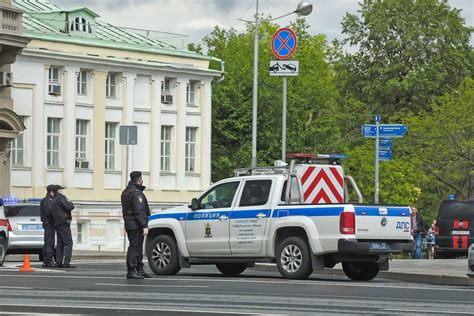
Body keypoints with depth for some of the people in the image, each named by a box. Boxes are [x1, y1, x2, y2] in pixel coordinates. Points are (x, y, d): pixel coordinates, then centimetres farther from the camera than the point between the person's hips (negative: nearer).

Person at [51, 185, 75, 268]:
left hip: (57, 224, 9)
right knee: (68, 243, -10)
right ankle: (66, 263, -18)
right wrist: (70, 203, 3)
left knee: (60, 244, 11)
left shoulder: (53, 200, 17)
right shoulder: (61, 198, -10)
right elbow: (69, 207, -20)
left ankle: (58, 262, 8)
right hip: (64, 222, -9)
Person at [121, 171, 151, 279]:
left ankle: (140, 270, 22)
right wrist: (144, 226, -22)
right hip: (136, 225, -10)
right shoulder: (136, 193, -16)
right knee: (135, 247, -8)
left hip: (128, 224, 10)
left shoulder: (126, 192, 16)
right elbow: (139, 211, -22)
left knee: (137, 248, 16)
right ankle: (131, 271, -9)